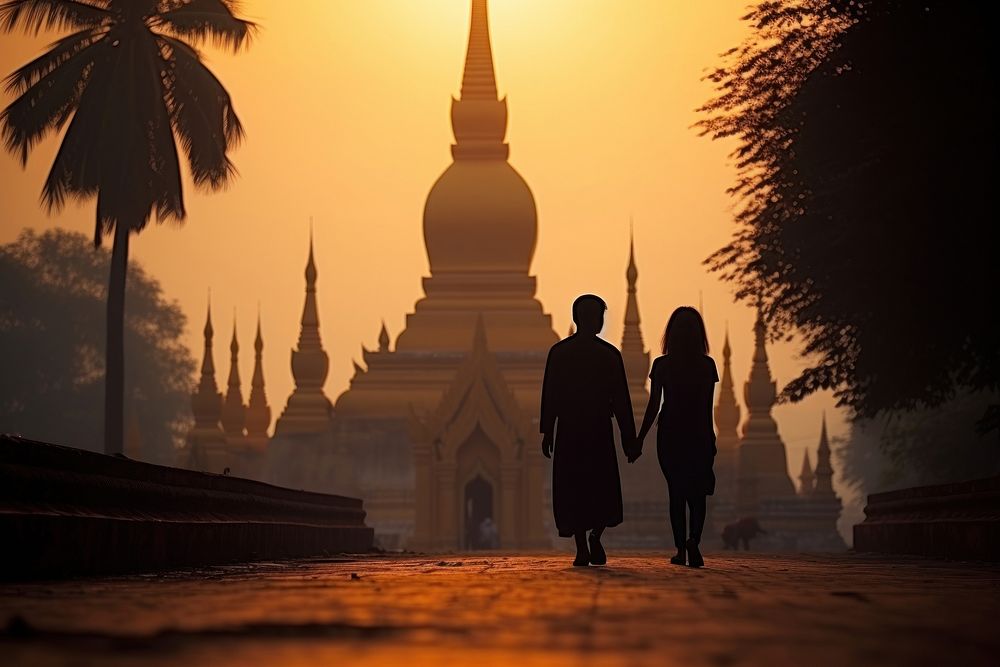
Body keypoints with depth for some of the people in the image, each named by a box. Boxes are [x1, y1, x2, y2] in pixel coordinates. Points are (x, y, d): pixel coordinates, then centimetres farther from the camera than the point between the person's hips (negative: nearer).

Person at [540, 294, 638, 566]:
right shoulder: (610, 354, 0)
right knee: (603, 489, 11)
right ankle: (595, 535, -12)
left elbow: (549, 396, 2)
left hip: (568, 431, 1)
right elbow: (621, 400, 0)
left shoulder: (558, 352, 3)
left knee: (572, 489, 6)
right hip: (600, 431, -1)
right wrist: (629, 439, 3)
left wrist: (547, 432, 6)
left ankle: (582, 548, -1)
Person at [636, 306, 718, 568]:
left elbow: (653, 406, -4)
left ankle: (681, 549, 9)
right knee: (696, 492, 6)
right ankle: (693, 540, -19)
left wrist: (639, 439, 3)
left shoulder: (661, 365, -4)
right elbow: (707, 408, 0)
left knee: (676, 492, 10)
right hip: (698, 435, 0)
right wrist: (710, 440, 10)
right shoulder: (707, 365, -3)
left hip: (669, 434, 0)